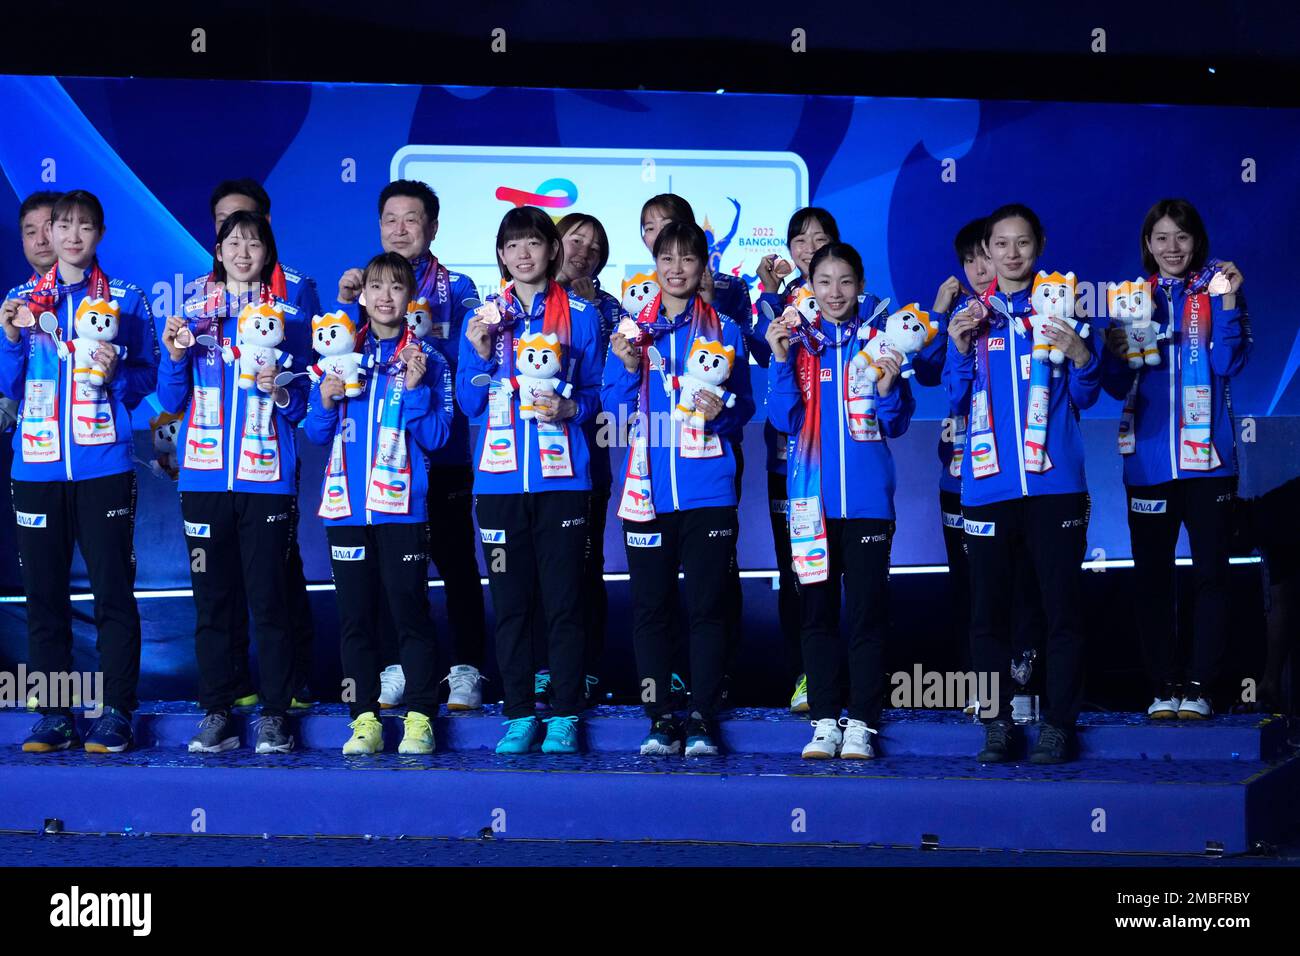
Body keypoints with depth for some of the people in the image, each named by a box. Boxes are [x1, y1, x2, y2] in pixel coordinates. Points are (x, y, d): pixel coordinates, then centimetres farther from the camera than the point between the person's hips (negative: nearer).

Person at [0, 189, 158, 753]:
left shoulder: (124, 301, 5)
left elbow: (148, 375, 5)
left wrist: (117, 372, -14)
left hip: (104, 467, -2)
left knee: (113, 591, -3)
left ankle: (116, 713, 3)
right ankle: (52, 715, 10)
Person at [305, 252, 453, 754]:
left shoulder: (426, 358, 2)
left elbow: (435, 437, -4)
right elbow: (318, 434, 12)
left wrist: (415, 388, -15)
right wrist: (325, 401, -7)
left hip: (402, 504, -3)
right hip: (347, 504, 3)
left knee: (409, 610, -3)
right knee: (355, 614, 5)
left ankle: (419, 718, 3)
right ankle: (365, 719, 11)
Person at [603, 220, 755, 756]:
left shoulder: (724, 331, 7)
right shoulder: (631, 330, 9)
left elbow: (744, 408, 9)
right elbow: (614, 410, 6)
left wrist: (722, 408, -12)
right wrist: (628, 367, -10)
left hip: (707, 488, -1)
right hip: (647, 490, 1)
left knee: (707, 606, -2)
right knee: (650, 606, 1)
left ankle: (703, 722, 5)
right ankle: (662, 721, 8)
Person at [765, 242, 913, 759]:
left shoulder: (878, 341, 3)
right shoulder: (797, 342, 5)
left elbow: (897, 425, 2)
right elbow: (784, 420, -3)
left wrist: (888, 388, -18)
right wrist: (781, 361, -13)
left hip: (867, 497, -1)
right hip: (813, 497, 1)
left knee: (867, 611, 0)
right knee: (817, 609, 5)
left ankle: (862, 723, 5)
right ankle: (825, 720, 12)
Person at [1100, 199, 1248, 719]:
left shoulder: (1216, 290, 3)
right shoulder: (1131, 298, 10)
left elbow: (1229, 362, -10)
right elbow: (1118, 386, 8)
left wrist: (1228, 301, -20)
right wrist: (1116, 353, -13)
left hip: (1206, 455, -2)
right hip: (1149, 457, 2)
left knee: (1210, 570, -1)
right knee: (1152, 573, 3)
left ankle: (1199, 685, 4)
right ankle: (1164, 685, 10)